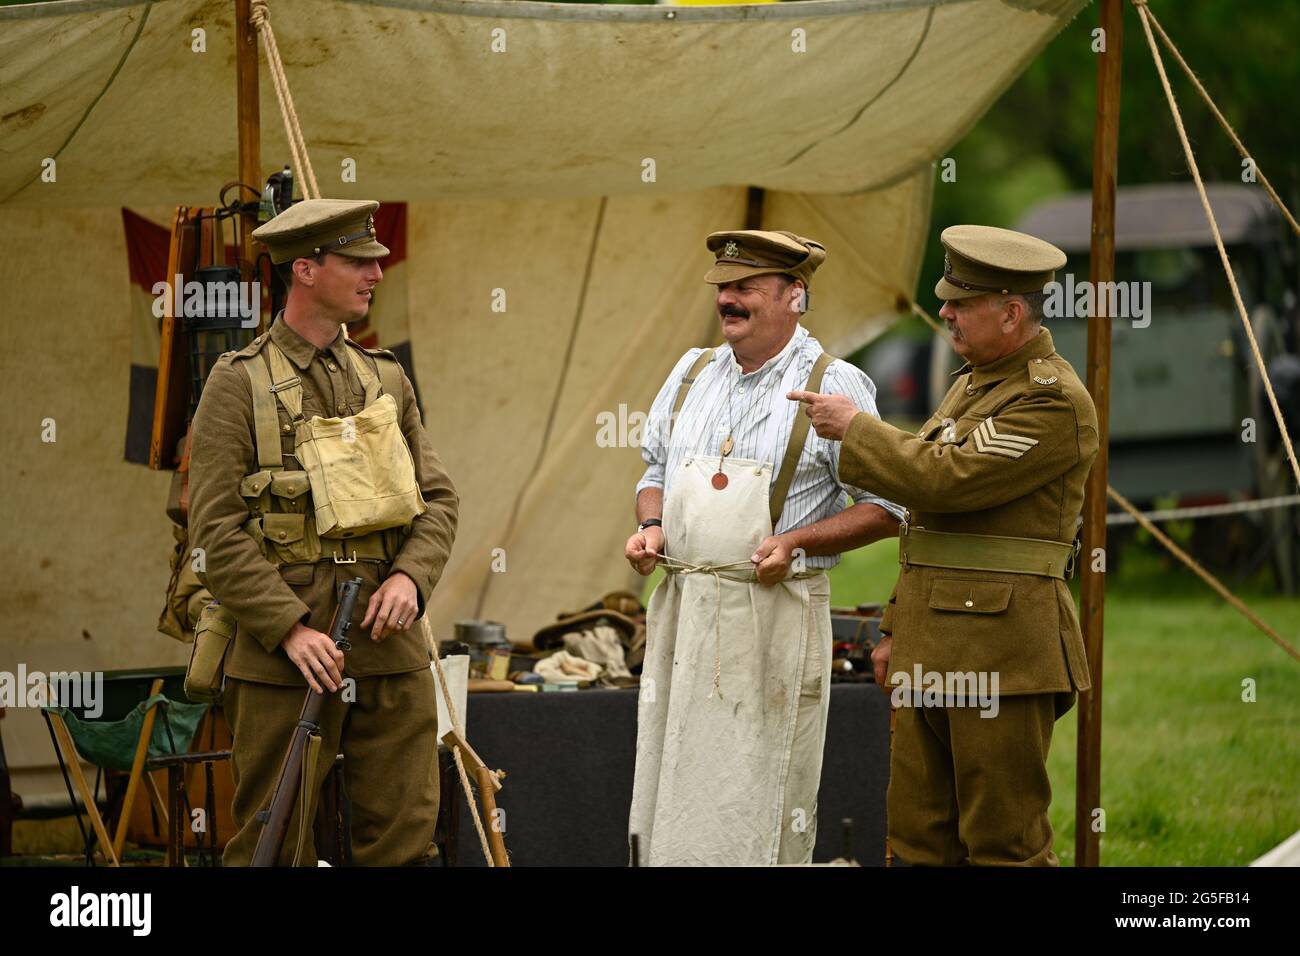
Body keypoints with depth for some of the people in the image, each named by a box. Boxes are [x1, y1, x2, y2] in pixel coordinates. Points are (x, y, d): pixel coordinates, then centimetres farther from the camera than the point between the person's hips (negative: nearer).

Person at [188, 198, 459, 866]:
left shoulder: (387, 379, 15)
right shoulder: (239, 384, -1)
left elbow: (437, 499, 14)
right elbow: (217, 529, -7)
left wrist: (412, 575, -6)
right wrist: (290, 629, -15)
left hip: (390, 645, 5)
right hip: (283, 652, -4)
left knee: (404, 838, 3)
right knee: (275, 846, -1)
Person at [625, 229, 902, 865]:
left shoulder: (834, 387, -5)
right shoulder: (693, 373, 13)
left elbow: (887, 509, -4)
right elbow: (656, 470, 25)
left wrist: (795, 542, -16)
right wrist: (652, 527, 4)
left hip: (774, 615, -5)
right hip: (680, 609, 5)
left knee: (762, 809, -4)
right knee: (672, 799, 5)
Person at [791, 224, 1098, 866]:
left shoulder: (1056, 402, -13)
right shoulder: (972, 384, 19)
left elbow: (946, 478, -21)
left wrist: (853, 427, -8)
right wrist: (899, 629, 22)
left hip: (1002, 653, -9)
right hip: (932, 654, 9)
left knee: (1006, 845, -5)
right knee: (919, 842, 9)